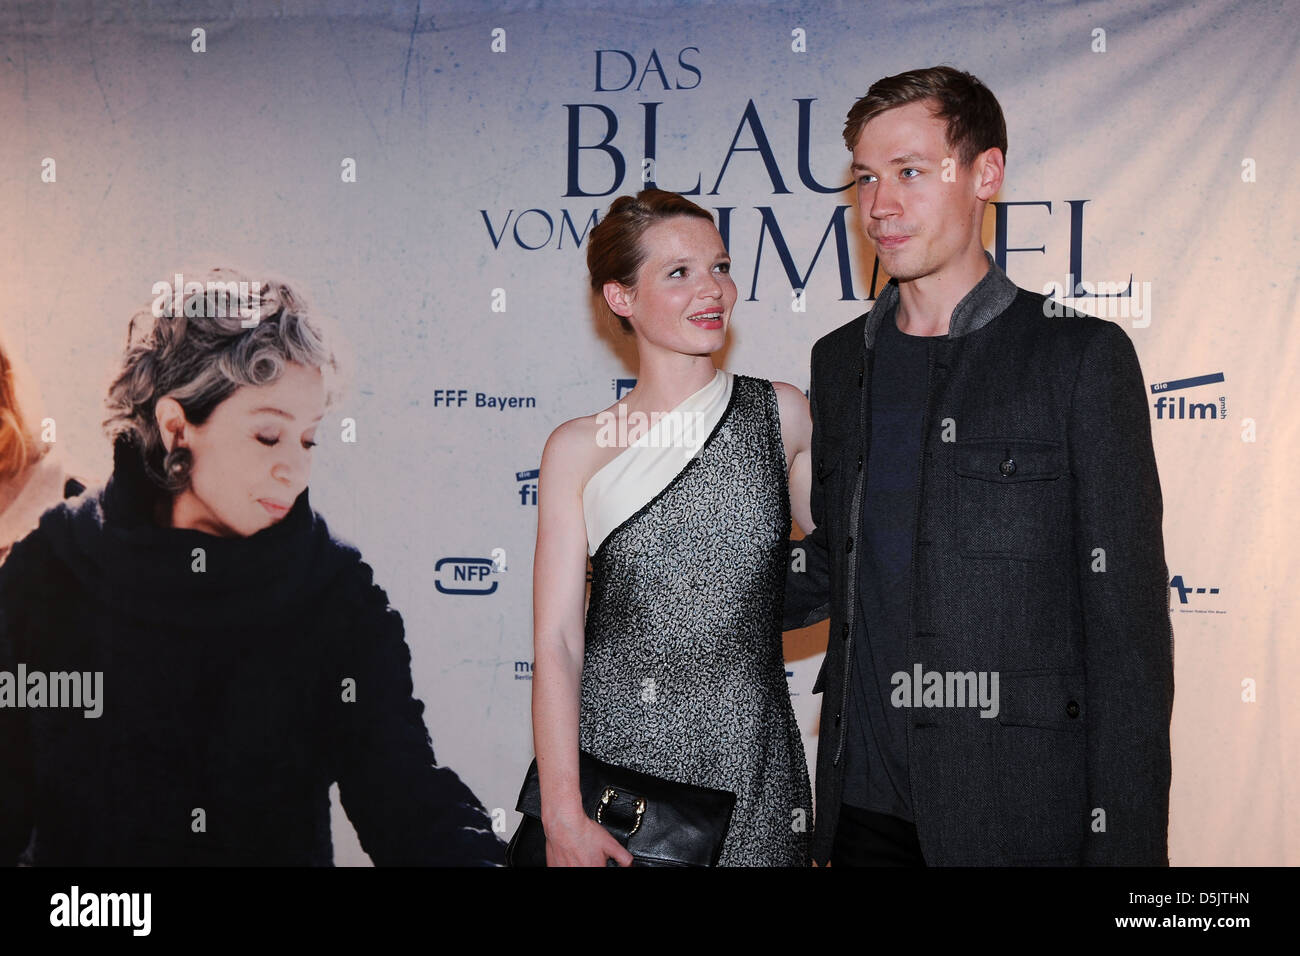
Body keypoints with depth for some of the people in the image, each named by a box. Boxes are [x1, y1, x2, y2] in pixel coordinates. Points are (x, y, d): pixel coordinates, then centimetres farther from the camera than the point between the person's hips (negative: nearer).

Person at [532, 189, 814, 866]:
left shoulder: (780, 414, 2)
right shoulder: (578, 449, -1)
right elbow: (556, 643, -5)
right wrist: (562, 812, -10)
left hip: (751, 767, 1)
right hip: (614, 754, -1)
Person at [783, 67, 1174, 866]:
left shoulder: (1081, 357, -6)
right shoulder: (840, 360, 10)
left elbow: (1128, 628, -8)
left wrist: (1124, 841, -12)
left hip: (1019, 816, -4)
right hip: (865, 800, 5)